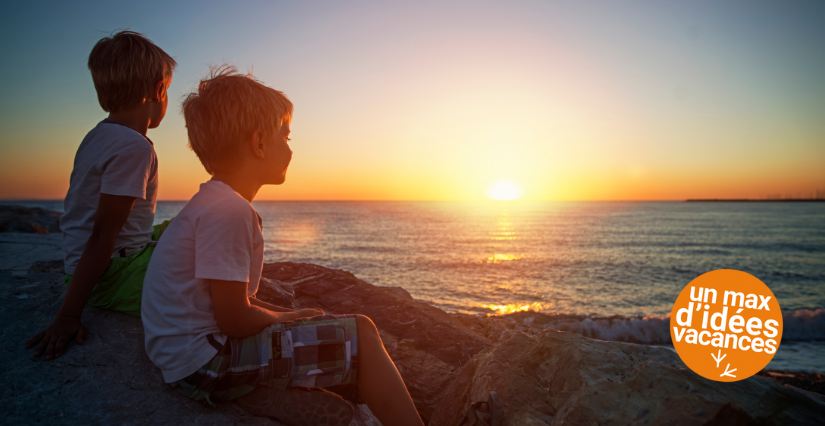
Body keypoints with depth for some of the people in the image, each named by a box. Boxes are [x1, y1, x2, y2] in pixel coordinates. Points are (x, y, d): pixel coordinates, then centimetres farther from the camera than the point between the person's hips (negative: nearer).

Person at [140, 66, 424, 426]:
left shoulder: (214, 202, 13)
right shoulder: (229, 211, -20)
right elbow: (235, 319, -21)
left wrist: (290, 314, 7)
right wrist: (286, 318, -3)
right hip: (204, 360, -10)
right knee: (361, 334, -11)